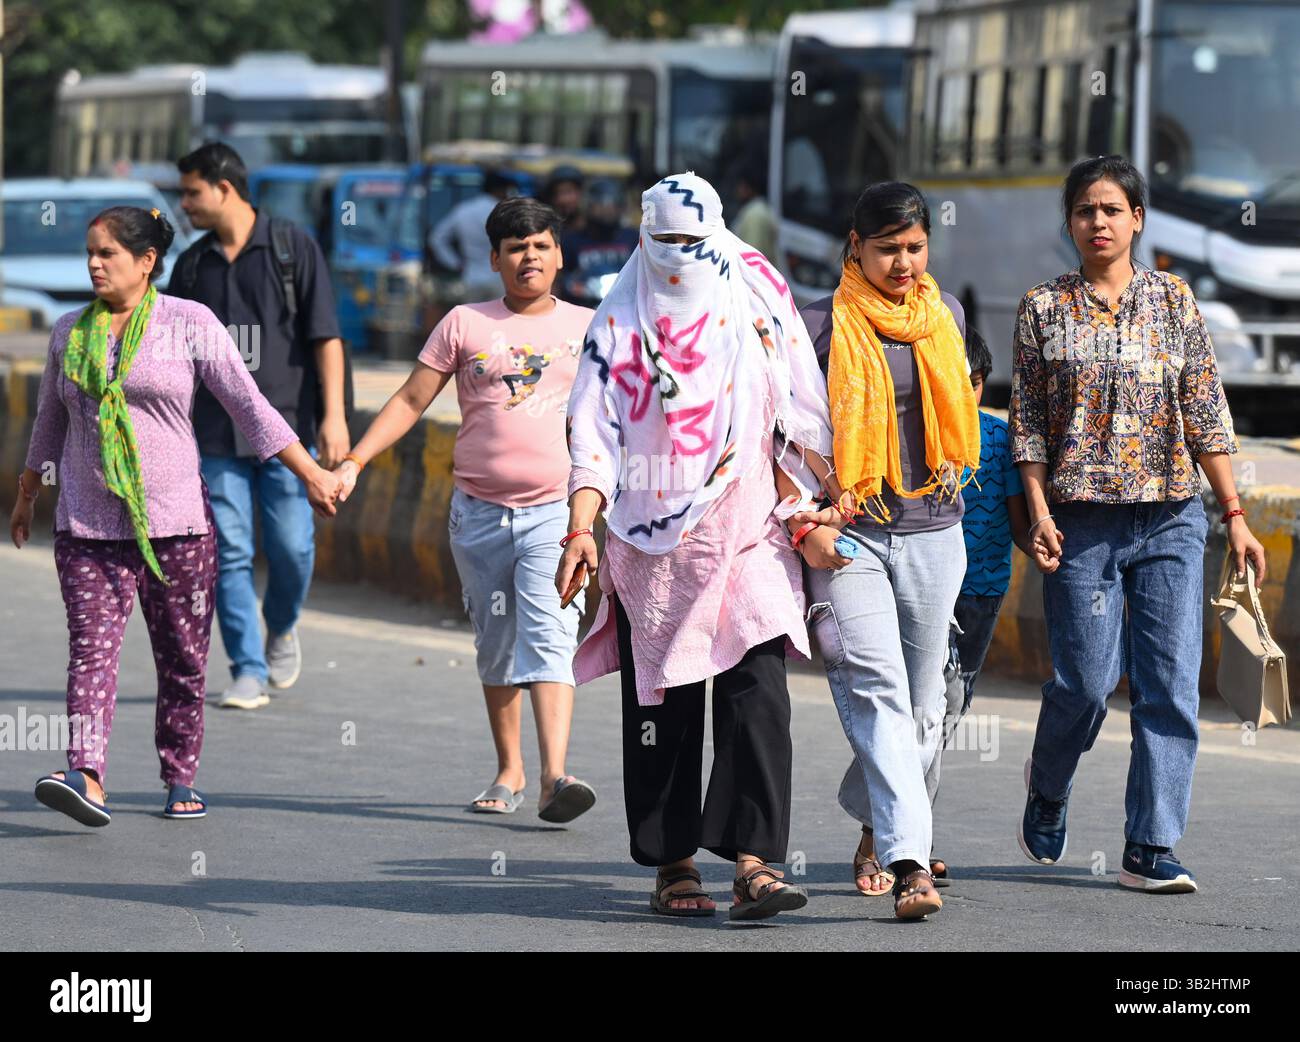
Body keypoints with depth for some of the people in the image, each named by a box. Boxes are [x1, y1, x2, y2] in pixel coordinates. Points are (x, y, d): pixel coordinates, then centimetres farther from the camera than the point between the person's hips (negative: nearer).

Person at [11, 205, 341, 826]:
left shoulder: (189, 324, -1)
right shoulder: (70, 333, 10)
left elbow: (249, 407, -1)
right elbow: (50, 422, 25)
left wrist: (312, 474, -4)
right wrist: (26, 497, 33)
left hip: (175, 520, -2)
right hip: (87, 525, 2)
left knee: (182, 658, 5)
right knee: (91, 647, -14)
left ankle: (181, 777, 19)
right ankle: (86, 776, -28)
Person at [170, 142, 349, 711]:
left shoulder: (293, 248, -2)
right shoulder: (192, 265, 9)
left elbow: (325, 337, -4)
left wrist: (333, 415, -12)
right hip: (218, 434, 3)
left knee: (291, 547, -2)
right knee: (229, 552, -3)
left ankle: (281, 629, 28)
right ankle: (248, 671, 1)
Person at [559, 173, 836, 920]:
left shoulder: (758, 306, 6)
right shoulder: (619, 324, 5)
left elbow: (802, 416, 7)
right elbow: (594, 436, 2)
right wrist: (581, 528, -10)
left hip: (747, 536, -1)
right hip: (653, 543, 1)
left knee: (757, 691, -14)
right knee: (663, 707, 4)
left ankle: (754, 863, -20)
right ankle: (673, 865, 14)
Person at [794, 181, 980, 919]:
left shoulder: (945, 314, 11)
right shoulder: (821, 326, -4)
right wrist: (806, 523, -13)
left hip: (933, 532, 5)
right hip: (848, 539, -5)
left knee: (921, 704, 10)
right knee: (879, 693, -17)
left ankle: (876, 830, 34)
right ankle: (909, 862, -25)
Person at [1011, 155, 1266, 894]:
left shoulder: (1173, 300, 7)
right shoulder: (1045, 310, 4)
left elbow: (1207, 415, 8)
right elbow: (1029, 423, 4)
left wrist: (1235, 515, 4)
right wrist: (1040, 514, -6)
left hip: (1172, 518, 2)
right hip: (1083, 520, -1)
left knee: (1171, 684, -4)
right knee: (1087, 680, -5)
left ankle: (1151, 850, 0)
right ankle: (1048, 787, 27)